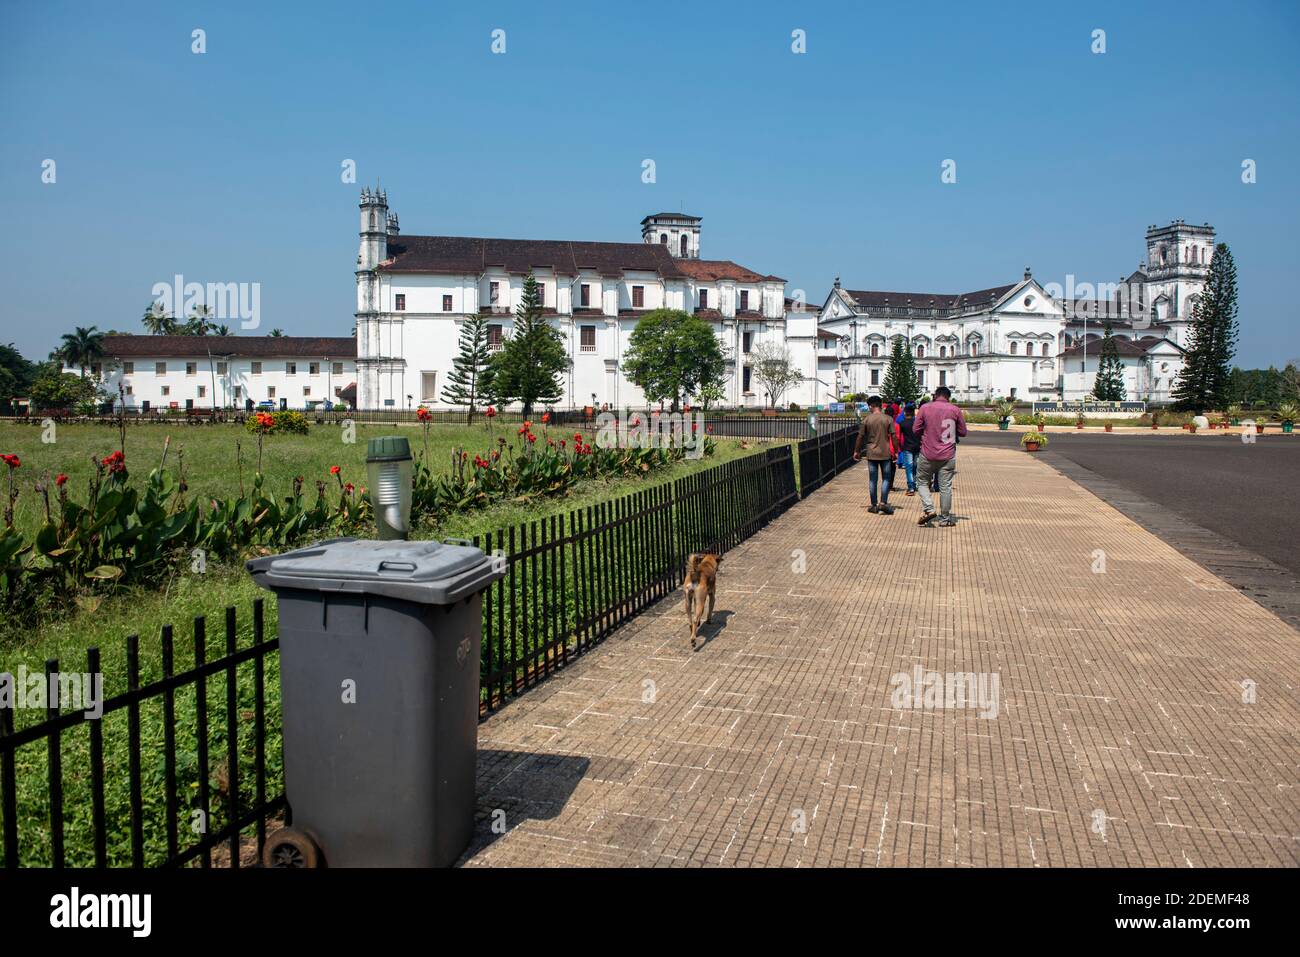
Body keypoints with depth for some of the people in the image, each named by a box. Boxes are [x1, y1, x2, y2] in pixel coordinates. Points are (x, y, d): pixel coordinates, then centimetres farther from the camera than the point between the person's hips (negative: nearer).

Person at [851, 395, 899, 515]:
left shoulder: (867, 420, -2)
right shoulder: (888, 419, -4)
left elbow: (860, 437, 2)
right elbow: (894, 436, -5)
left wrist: (856, 451, 13)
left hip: (872, 454, 1)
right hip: (885, 453, -1)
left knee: (873, 480, 6)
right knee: (885, 479, 6)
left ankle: (874, 505, 10)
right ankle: (883, 503, -5)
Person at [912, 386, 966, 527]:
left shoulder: (925, 409, -3)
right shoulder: (955, 410, -1)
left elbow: (915, 430, -1)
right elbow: (963, 432, 5)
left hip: (928, 454, -1)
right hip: (948, 456, 1)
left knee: (923, 481, 14)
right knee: (946, 486, 6)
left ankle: (929, 509, -3)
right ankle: (945, 518, 12)